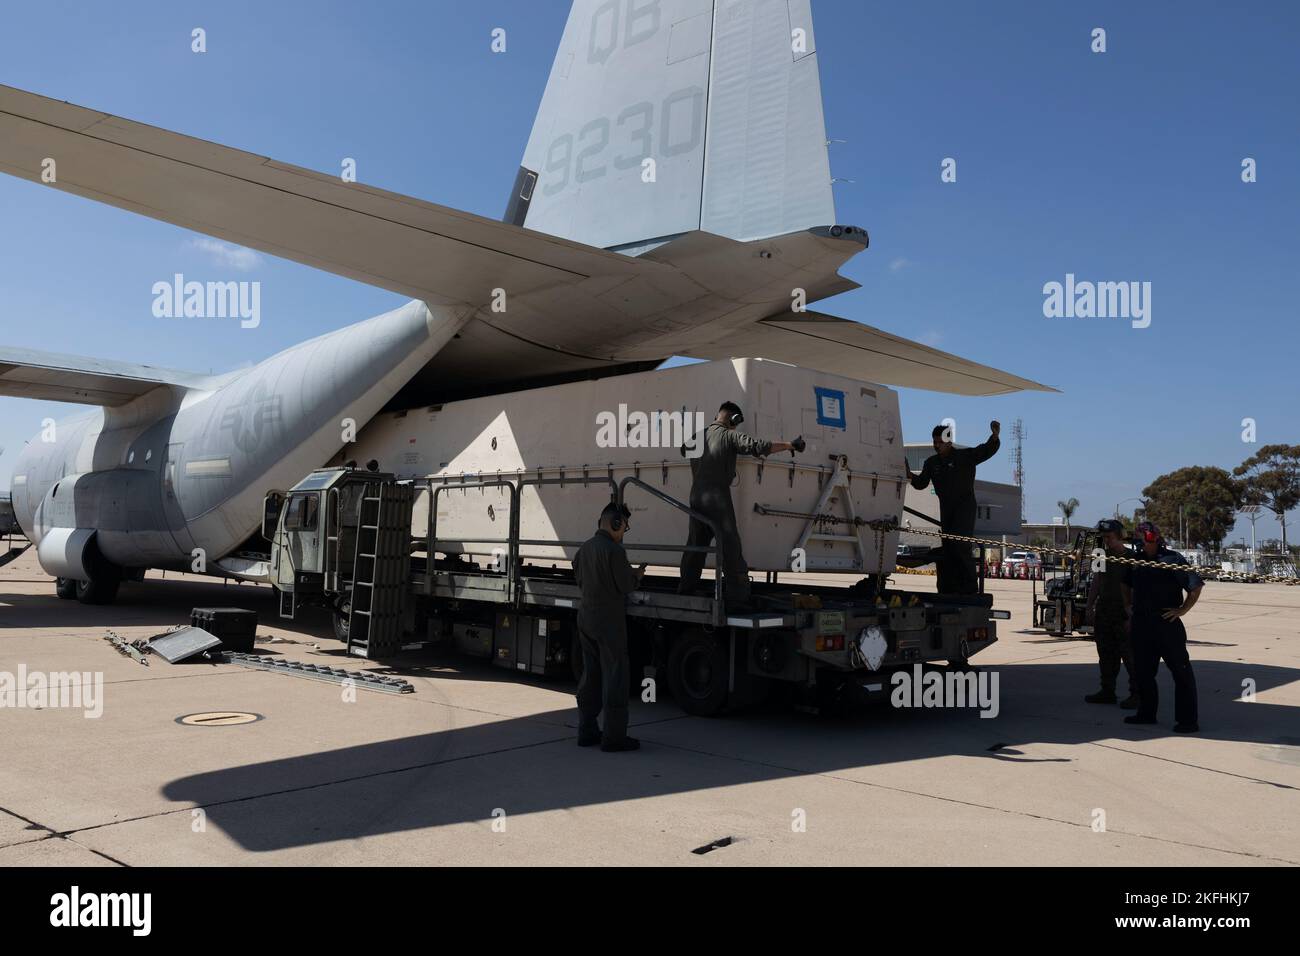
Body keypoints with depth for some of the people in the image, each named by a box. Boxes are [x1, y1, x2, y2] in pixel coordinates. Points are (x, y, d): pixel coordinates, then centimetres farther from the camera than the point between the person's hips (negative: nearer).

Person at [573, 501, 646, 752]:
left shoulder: (584, 547, 9)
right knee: (615, 677, -2)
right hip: (609, 621, -8)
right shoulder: (613, 550, -17)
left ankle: (587, 731, 21)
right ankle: (614, 736, 2)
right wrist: (638, 575, 4)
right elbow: (625, 586, -17)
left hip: (586, 618, 8)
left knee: (590, 676, 15)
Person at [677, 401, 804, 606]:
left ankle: (685, 589, 20)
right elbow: (759, 447, -17)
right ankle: (737, 595, -4)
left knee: (695, 544, 15)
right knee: (729, 545, -3)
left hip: (697, 495, 7)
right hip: (718, 496, -6)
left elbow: (684, 448, 35)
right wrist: (791, 445, -12)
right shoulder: (730, 436, -6)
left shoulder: (698, 436, 13)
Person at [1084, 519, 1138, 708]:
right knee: (1106, 656, 12)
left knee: (1130, 656, -3)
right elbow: (1095, 583, 17)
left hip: (1123, 614, -7)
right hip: (1103, 613, 7)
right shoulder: (1103, 556, 12)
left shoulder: (1132, 558, -7)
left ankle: (1136, 694, 3)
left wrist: (1131, 616, -17)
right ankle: (1107, 691, 20)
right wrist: (1090, 609, 12)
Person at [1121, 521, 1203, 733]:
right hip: (1141, 624, 7)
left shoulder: (1172, 559, -9)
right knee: (1142, 670, 14)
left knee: (1181, 671, -2)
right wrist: (1129, 608, 19)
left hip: (1167, 623, -7)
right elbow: (1126, 585, 28)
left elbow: (1196, 586, -10)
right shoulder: (1135, 560, 10)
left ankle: (1187, 720, 3)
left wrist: (1182, 610, -11)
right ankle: (1146, 713, 28)